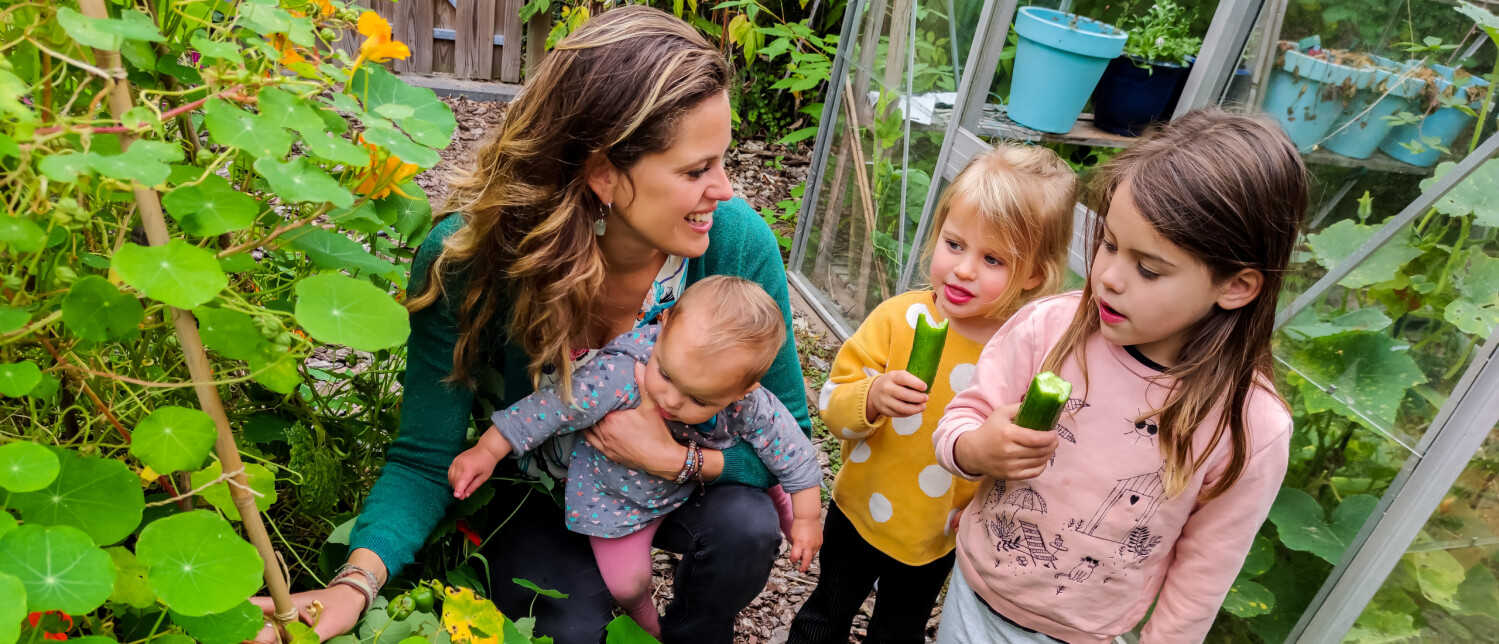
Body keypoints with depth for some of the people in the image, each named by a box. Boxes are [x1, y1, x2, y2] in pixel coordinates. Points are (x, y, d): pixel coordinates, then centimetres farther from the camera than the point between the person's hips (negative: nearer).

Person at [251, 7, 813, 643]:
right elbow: (424, 460, -21)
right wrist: (357, 580, -38)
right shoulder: (466, 260, -29)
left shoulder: (737, 241, -27)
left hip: (677, 475, 2)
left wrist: (678, 457, -31)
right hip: (534, 492, -1)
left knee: (745, 525, -27)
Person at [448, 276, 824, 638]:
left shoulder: (749, 404, -34)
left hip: (702, 472, 2)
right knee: (627, 583, -1)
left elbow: (791, 448, -18)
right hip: (619, 492, -2)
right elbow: (555, 406, -32)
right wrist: (487, 451, -25)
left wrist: (806, 518, -10)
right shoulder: (617, 376, -42)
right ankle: (646, 623, 37)